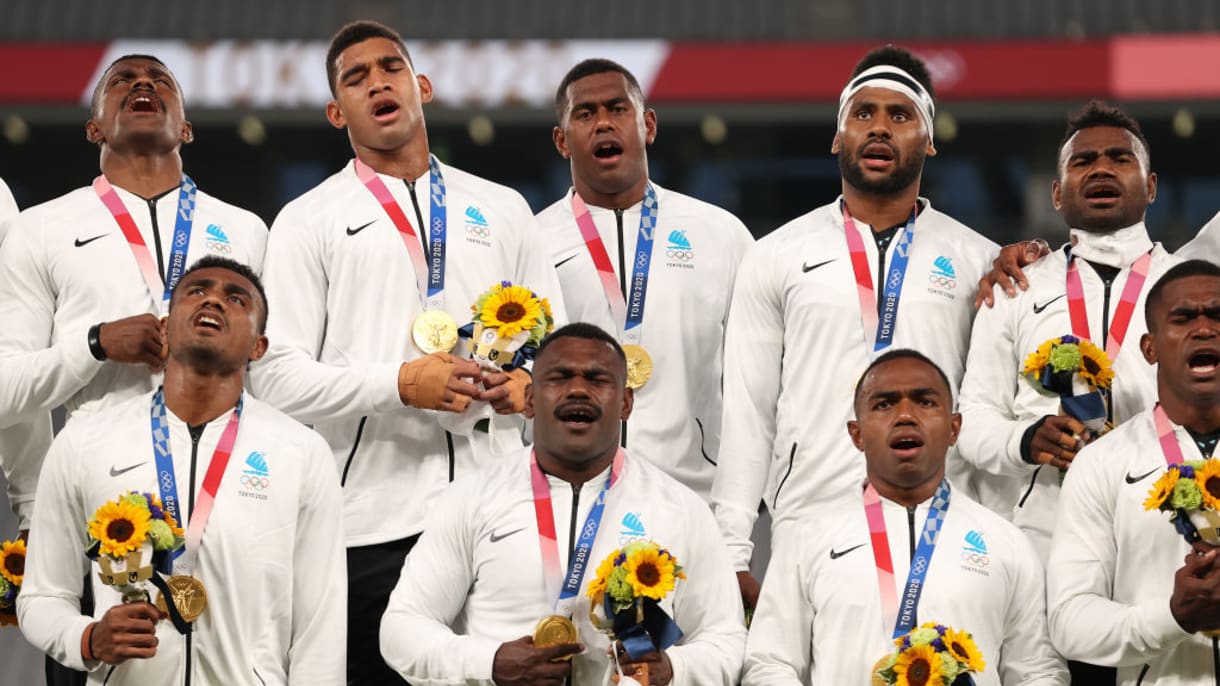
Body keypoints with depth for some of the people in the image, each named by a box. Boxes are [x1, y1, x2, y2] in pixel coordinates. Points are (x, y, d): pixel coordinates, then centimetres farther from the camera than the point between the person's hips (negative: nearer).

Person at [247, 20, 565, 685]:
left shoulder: (502, 209, 18)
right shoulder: (308, 223, 7)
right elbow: (276, 375, -3)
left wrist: (532, 381, -4)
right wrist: (399, 384, -14)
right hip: (372, 523, -2)